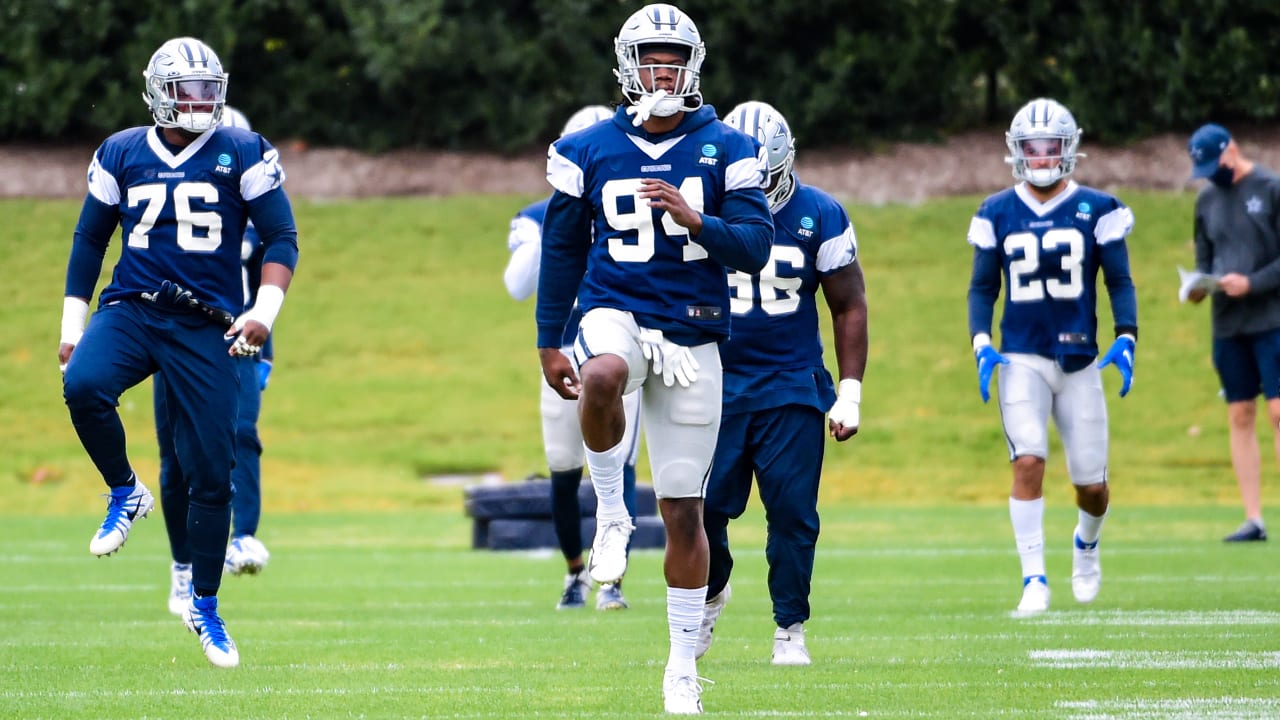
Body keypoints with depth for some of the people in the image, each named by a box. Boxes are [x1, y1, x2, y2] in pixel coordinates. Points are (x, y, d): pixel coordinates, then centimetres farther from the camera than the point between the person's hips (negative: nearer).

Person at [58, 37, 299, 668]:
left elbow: (281, 237, 1)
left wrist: (265, 308, -15)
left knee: (211, 473, 0)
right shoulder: (121, 154, 7)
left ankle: (204, 608, 17)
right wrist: (72, 322, 12)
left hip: (206, 326, -1)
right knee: (82, 386, -32)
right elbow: (89, 239, 17)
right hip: (131, 309, 1)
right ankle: (125, 494, -4)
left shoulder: (242, 154, 1)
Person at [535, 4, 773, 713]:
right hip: (616, 314, -1)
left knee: (683, 510, 5)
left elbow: (755, 248, -4)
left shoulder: (727, 150, 2)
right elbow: (562, 250, 11)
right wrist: (549, 343, 9)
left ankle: (683, 663, 16)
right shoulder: (587, 151, 3)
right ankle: (610, 514, -17)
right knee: (603, 376, -41)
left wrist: (693, 220, -21)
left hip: (692, 335, 1)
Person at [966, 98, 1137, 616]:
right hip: (1021, 359, 0)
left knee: (1091, 483, 5)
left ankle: (1086, 544, 39)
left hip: (1079, 360, 0)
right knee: (1028, 462, -18)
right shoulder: (997, 214, 5)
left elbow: (1120, 282, 3)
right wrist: (981, 344, -7)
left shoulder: (1098, 210, 1)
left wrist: (1126, 338, -12)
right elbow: (983, 287, 8)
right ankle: (1034, 579, -13)